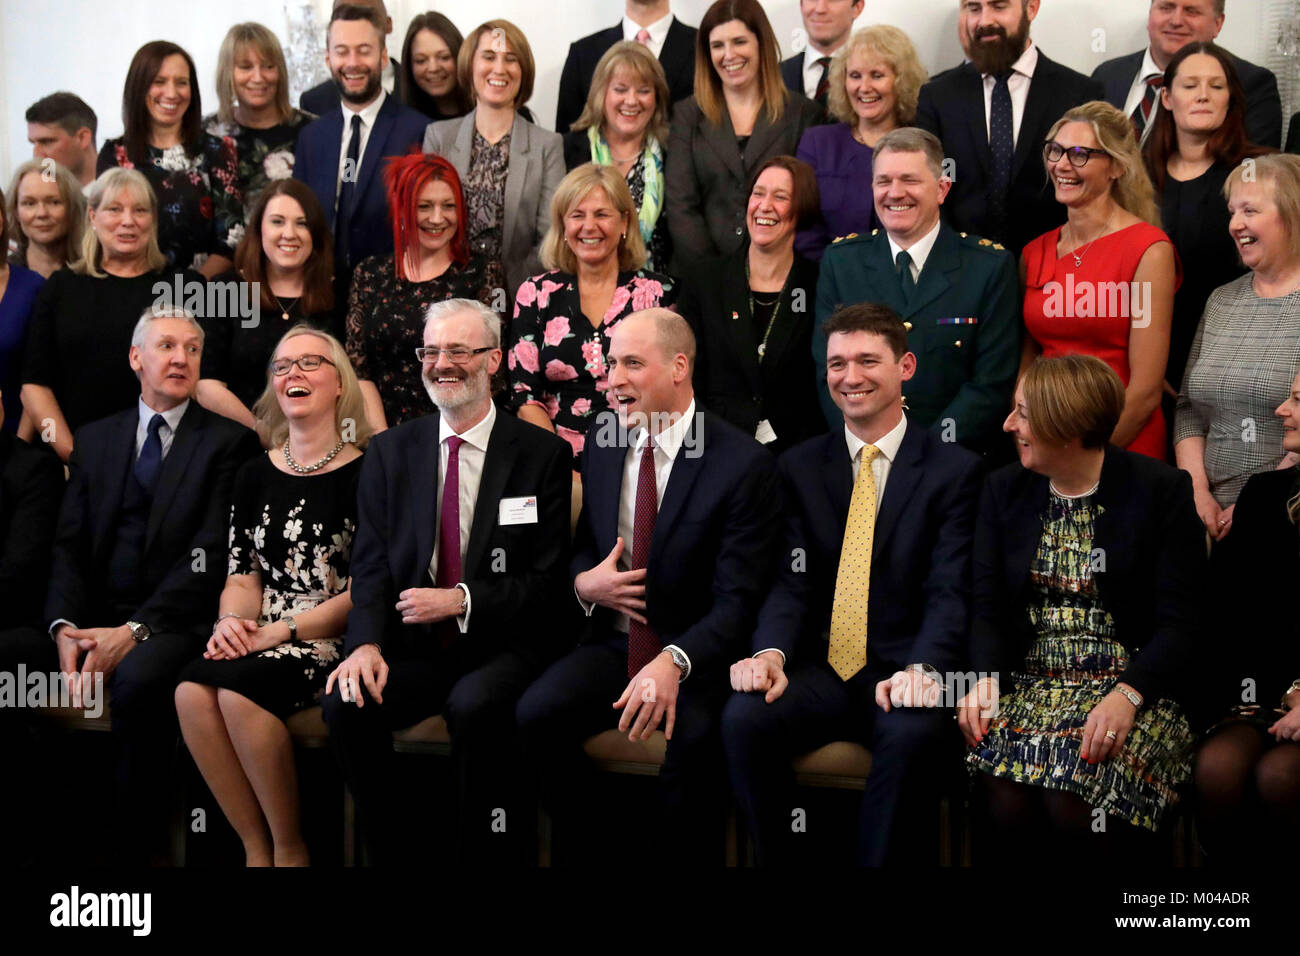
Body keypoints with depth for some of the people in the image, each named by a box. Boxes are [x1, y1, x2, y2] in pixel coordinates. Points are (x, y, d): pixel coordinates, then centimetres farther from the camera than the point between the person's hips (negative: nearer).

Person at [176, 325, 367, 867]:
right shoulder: (255, 476, 15)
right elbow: (242, 574, 13)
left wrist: (283, 631, -14)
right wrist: (232, 621, -9)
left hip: (333, 640, -5)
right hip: (260, 639, 5)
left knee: (238, 691, -31)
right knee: (192, 691, -26)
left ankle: (289, 848, -12)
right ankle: (255, 848, -12)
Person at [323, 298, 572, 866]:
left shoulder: (542, 455, 1)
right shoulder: (390, 452, 10)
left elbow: (550, 583, -2)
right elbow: (371, 564, 5)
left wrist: (462, 601, -16)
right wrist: (367, 642, -14)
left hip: (503, 649, -3)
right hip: (414, 648, 3)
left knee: (473, 706, -35)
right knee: (345, 704, -25)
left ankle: (486, 855, -14)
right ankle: (395, 851, -4)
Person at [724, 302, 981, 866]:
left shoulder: (954, 470, 4)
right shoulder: (799, 467, 13)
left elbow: (950, 591, -7)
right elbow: (791, 581, 3)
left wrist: (923, 668, -27)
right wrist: (770, 652, -19)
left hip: (903, 672, -3)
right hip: (820, 671, 3)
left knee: (912, 733, -35)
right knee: (743, 718, -26)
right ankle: (777, 861, -8)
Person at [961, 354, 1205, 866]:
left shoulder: (1161, 489, -2)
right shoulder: (1004, 489, 11)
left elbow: (1182, 625, -6)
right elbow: (987, 606, 8)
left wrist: (1128, 694, -22)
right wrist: (986, 678, -12)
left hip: (1134, 684, -3)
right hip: (1028, 684, 3)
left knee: (1073, 801, -31)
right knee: (1004, 796, -28)